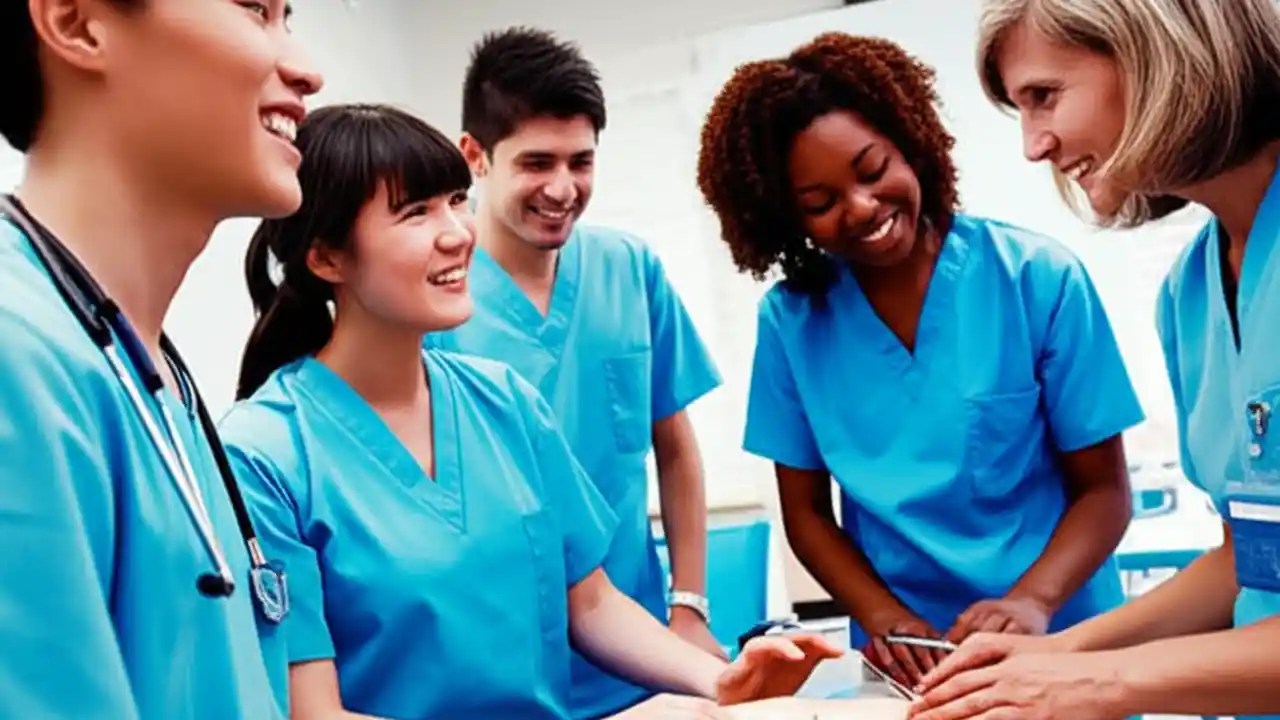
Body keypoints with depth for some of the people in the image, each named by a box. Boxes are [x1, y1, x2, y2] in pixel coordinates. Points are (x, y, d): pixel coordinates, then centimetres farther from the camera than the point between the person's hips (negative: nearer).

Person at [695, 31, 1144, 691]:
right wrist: (884, 618, -15)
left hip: (1059, 643, -1)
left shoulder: (1037, 277, -12)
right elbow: (806, 510, 1)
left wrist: (1032, 600, -24)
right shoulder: (790, 320, -7)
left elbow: (1103, 489, -7)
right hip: (905, 661, 2)